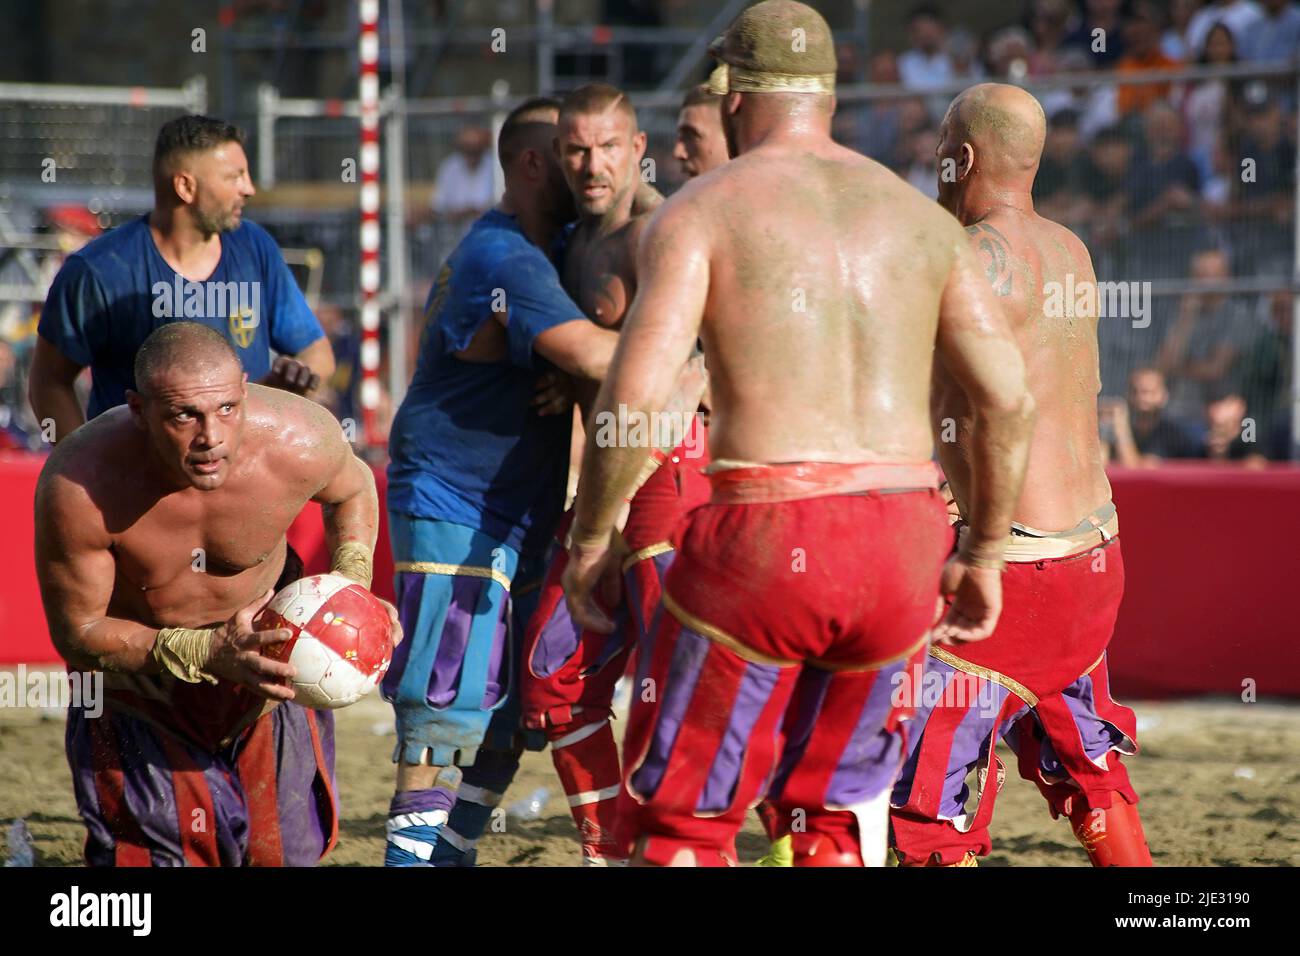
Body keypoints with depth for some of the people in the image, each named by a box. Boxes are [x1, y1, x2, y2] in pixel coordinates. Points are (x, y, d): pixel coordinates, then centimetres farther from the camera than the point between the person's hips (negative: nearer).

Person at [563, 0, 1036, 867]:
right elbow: (1012, 400, 9)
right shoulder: (918, 217, 13)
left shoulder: (700, 211, 0)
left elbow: (636, 395, -13)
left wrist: (590, 539, 0)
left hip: (764, 537, -4)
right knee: (834, 802, 22)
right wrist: (982, 554, 19)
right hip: (904, 543, 4)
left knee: (683, 816, 8)